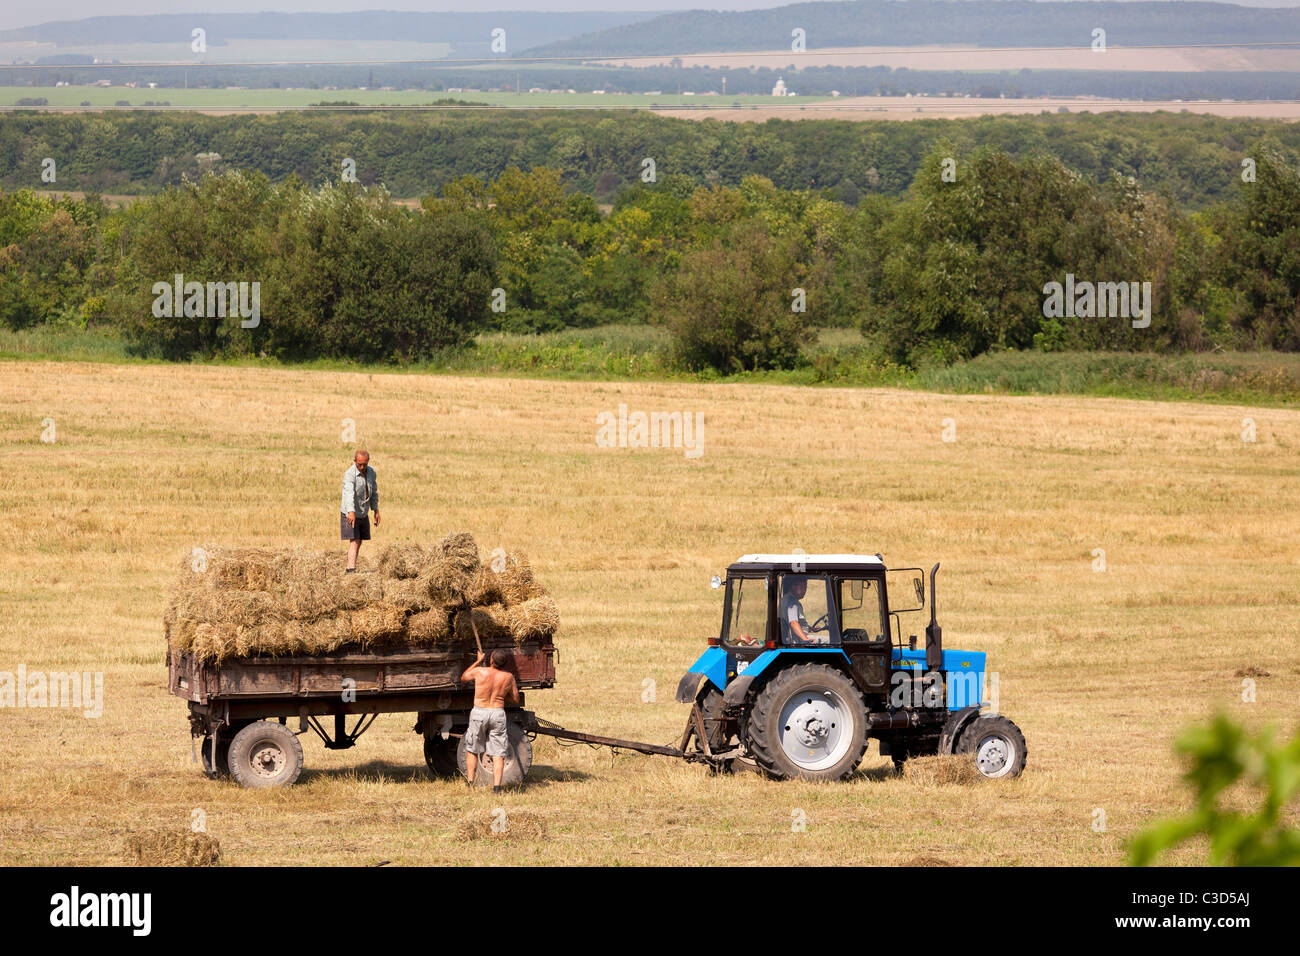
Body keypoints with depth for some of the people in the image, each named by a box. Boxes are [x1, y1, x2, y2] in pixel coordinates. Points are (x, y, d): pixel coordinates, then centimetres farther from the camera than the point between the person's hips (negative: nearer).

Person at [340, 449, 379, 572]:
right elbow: (349, 493, -40)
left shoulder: (371, 472, -1)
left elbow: (373, 492, 12)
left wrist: (376, 511, 9)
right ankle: (351, 570, -24)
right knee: (354, 542, -17)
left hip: (363, 514, 7)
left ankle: (349, 570, 19)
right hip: (350, 514, -7)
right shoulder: (350, 474, -25)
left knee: (358, 543, 11)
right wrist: (351, 512, -54)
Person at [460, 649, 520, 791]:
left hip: (479, 713, -1)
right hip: (498, 714, 1)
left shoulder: (479, 671, -12)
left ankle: (470, 783, 13)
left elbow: (463, 677, 10)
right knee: (498, 753, 5)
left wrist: (477, 661, 18)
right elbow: (515, 699, 7)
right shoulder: (509, 677, -5)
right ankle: (496, 786, -3)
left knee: (472, 749, 15)